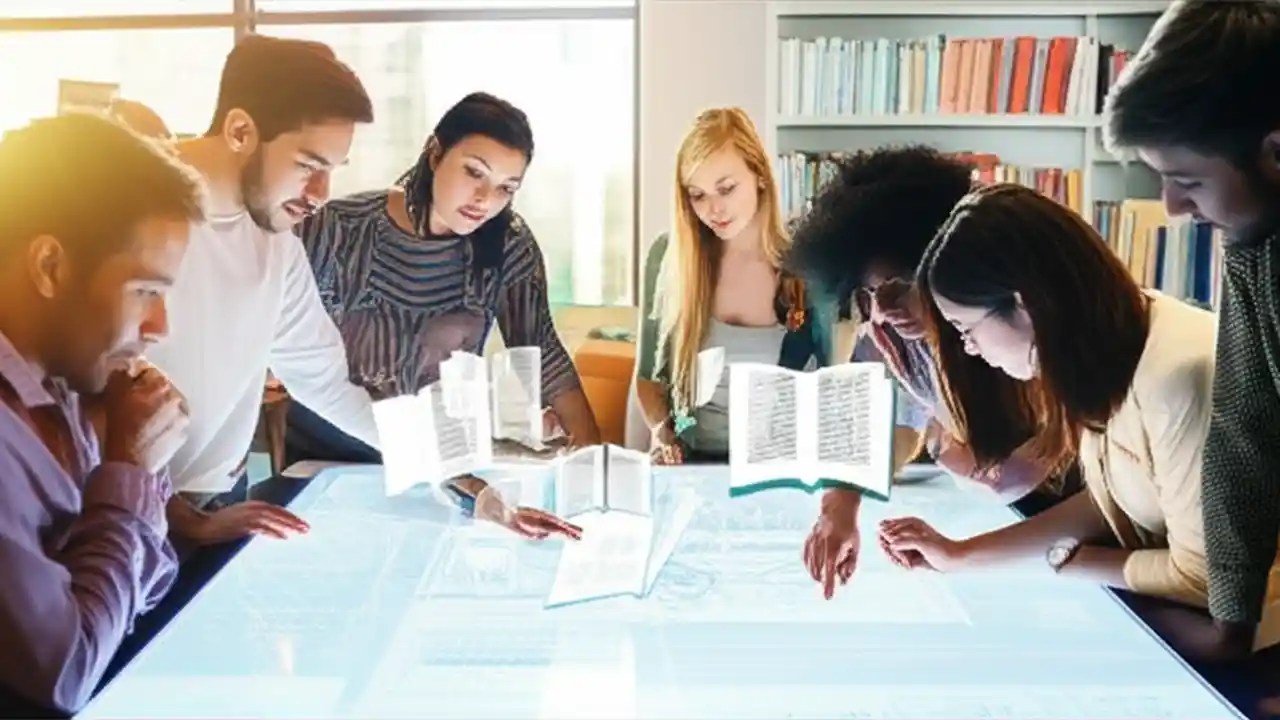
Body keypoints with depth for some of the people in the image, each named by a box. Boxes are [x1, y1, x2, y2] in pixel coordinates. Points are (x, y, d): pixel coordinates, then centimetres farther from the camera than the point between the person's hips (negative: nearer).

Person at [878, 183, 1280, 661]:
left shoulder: (1178, 374, -31)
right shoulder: (1099, 343, -7)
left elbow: (1202, 581, -24)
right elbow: (1105, 501, 2)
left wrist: (1066, 562, -9)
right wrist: (961, 555, -3)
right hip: (1163, 605, 6)